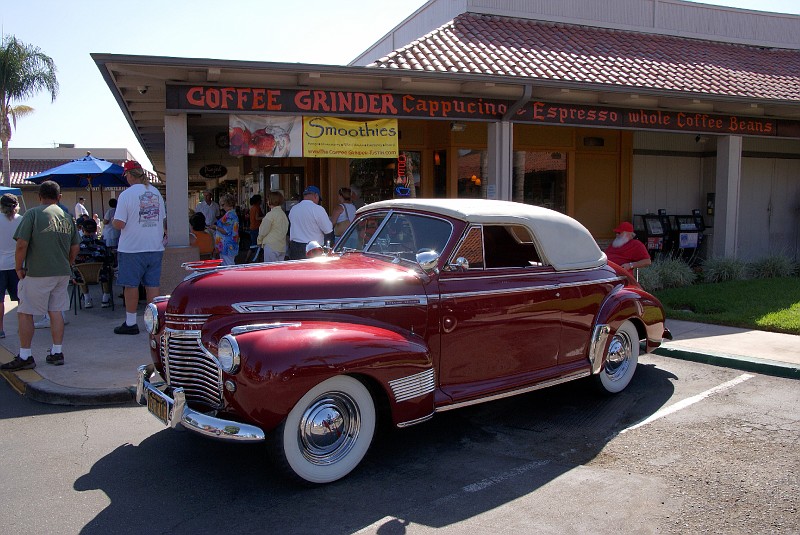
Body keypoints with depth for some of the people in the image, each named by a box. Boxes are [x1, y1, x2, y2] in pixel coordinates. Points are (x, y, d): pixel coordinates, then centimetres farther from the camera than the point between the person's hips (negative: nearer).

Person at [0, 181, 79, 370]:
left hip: (37, 272, -5)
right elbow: (75, 248, 13)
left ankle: (25, 356, 5)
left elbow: (22, 244, -12)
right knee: (56, 311, 12)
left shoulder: (33, 214, -6)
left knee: (25, 312, 4)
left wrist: (19, 267, -1)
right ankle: (57, 353, 15)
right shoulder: (68, 217, 10)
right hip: (62, 273, 5)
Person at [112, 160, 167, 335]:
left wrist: (112, 222, 7)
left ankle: (130, 323, 13)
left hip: (132, 249, -5)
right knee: (153, 285, 8)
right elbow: (163, 220, 13)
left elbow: (119, 224, -14)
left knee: (131, 285, 5)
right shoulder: (156, 193, 7)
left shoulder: (126, 194, -11)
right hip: (155, 248, 5)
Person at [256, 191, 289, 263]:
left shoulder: (271, 214, -13)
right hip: (282, 247, 8)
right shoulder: (284, 214, 9)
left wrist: (259, 240, 10)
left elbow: (263, 231, -9)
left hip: (271, 246, -8)